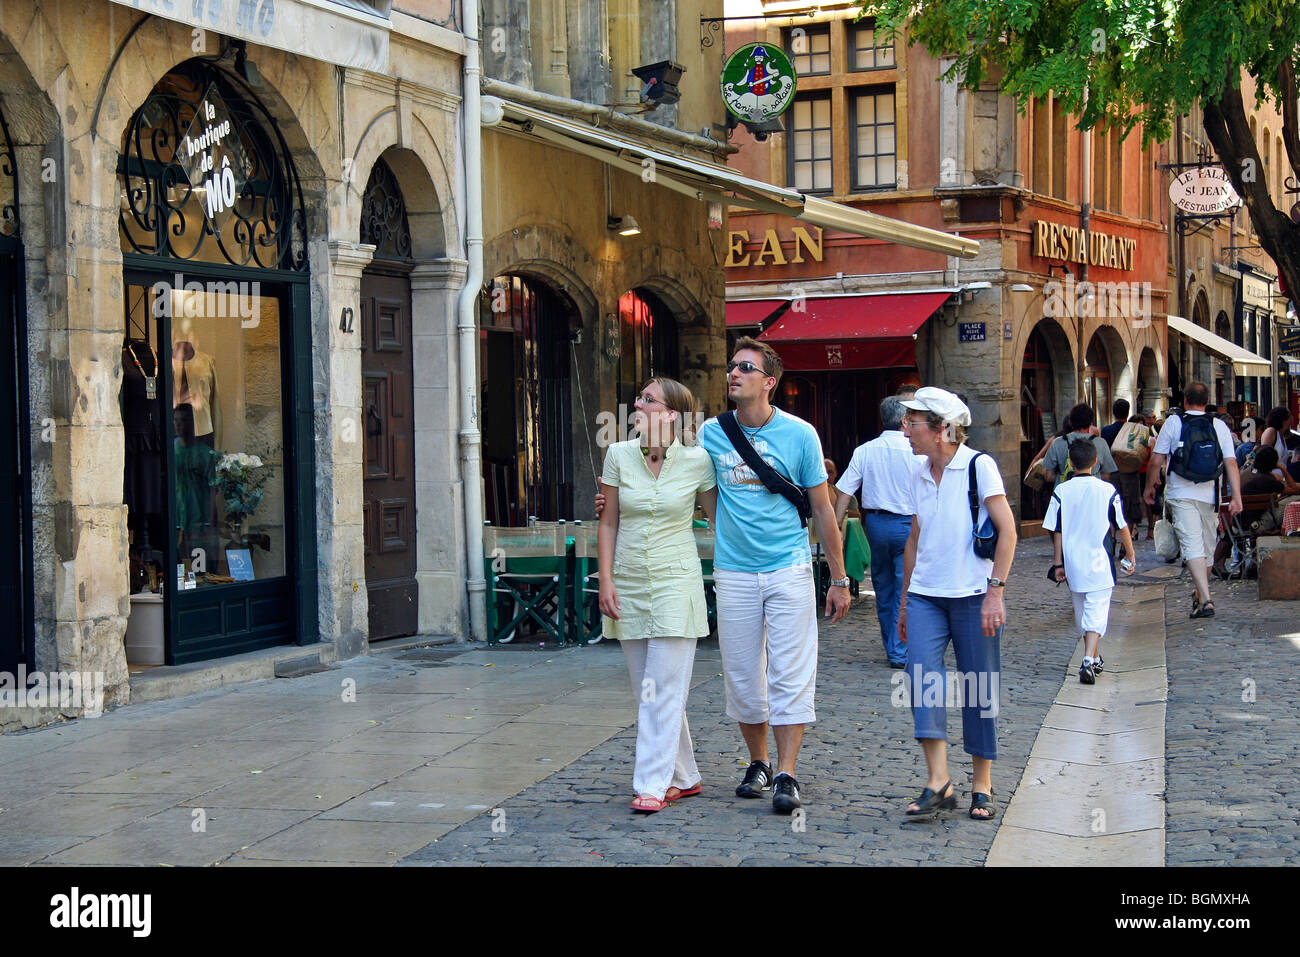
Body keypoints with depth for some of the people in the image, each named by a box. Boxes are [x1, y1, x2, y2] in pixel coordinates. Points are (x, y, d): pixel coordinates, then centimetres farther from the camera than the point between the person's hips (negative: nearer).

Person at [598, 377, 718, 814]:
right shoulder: (619, 455, 1)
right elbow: (609, 523, 6)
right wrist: (606, 580, -1)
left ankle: (653, 785, -4)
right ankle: (684, 777, 21)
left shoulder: (697, 461, -5)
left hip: (676, 582, -4)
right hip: (630, 584, 4)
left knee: (663, 688, -8)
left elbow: (720, 518, 7)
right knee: (647, 688, 9)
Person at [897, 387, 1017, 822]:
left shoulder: (978, 466, -5)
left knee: (979, 689, 1)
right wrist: (904, 600, 20)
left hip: (972, 595, -4)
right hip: (925, 595, 5)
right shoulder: (919, 473, 12)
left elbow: (1007, 530, -9)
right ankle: (938, 782, -11)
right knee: (922, 677, -13)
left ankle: (982, 786, 14)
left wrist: (995, 591, -15)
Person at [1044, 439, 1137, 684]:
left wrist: (1058, 563, 7)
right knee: (1097, 612, -2)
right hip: (1099, 563, -2)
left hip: (1073, 563, 2)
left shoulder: (1061, 492, -4)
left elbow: (1056, 532, -1)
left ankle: (1095, 658, 29)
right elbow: (1122, 527, 1)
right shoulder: (1107, 490, -6)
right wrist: (1130, 556, 14)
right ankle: (1089, 659, -20)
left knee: (1082, 611, 16)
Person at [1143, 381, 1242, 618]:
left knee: (1192, 547, -10)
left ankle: (1205, 600, -23)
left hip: (1181, 496, -3)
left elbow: (1156, 461, -3)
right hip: (1210, 497, 3)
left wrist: (1149, 488, 11)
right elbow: (1231, 464, -3)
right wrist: (1236, 498, -3)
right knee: (1207, 547, 17)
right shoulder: (1219, 426, 3)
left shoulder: (1173, 423, -3)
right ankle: (1200, 595, 33)